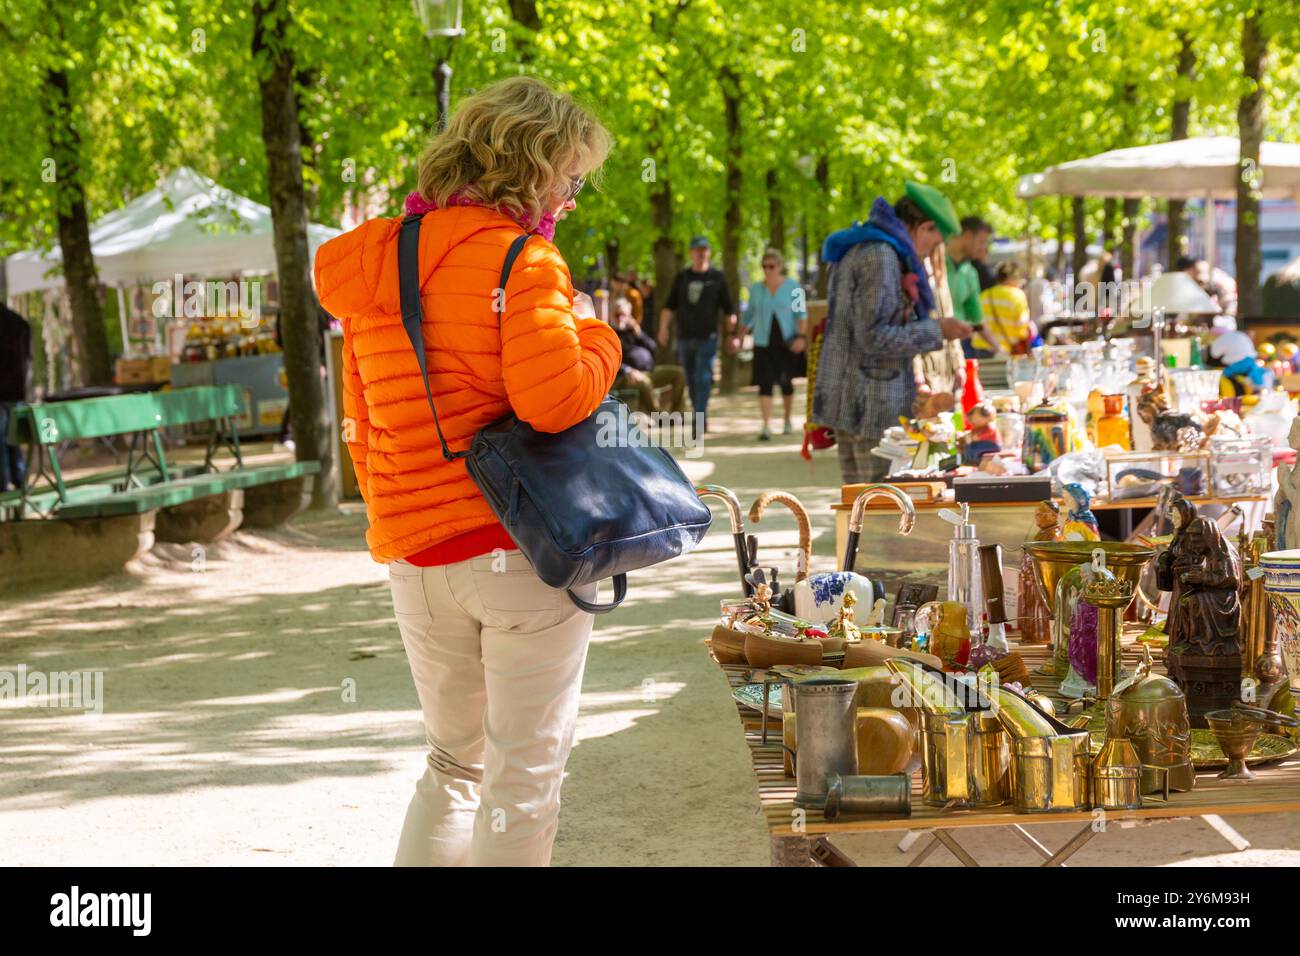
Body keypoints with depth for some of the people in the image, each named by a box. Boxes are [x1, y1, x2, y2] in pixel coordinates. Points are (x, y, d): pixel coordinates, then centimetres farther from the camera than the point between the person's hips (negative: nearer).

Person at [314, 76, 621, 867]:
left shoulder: (375, 264, 12)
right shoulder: (519, 259, -11)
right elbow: (553, 399, -21)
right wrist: (597, 335, -3)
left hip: (416, 556, 7)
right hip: (522, 543, -7)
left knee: (455, 761, 20)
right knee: (528, 774, 2)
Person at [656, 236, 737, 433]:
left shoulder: (717, 278, 4)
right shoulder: (682, 278, 11)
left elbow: (729, 309, 6)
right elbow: (669, 306, 11)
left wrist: (732, 333, 0)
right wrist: (664, 328, -3)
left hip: (707, 337, -3)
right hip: (685, 336, 3)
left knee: (703, 379, -12)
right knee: (690, 380, 8)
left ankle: (700, 419, -16)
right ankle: (699, 415, 22)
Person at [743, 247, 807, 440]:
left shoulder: (792, 287, -1)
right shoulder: (756, 289, 6)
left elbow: (801, 313, -3)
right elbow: (749, 315, 14)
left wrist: (801, 336, -15)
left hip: (786, 342, -1)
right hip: (763, 342, 1)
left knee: (786, 382, 10)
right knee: (765, 384, -10)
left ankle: (787, 420, 33)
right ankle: (766, 427, -16)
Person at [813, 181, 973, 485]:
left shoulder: (856, 251, 17)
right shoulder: (880, 256, -15)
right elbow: (874, 337, -19)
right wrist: (936, 330, -12)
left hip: (845, 398, 10)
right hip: (874, 402, -10)